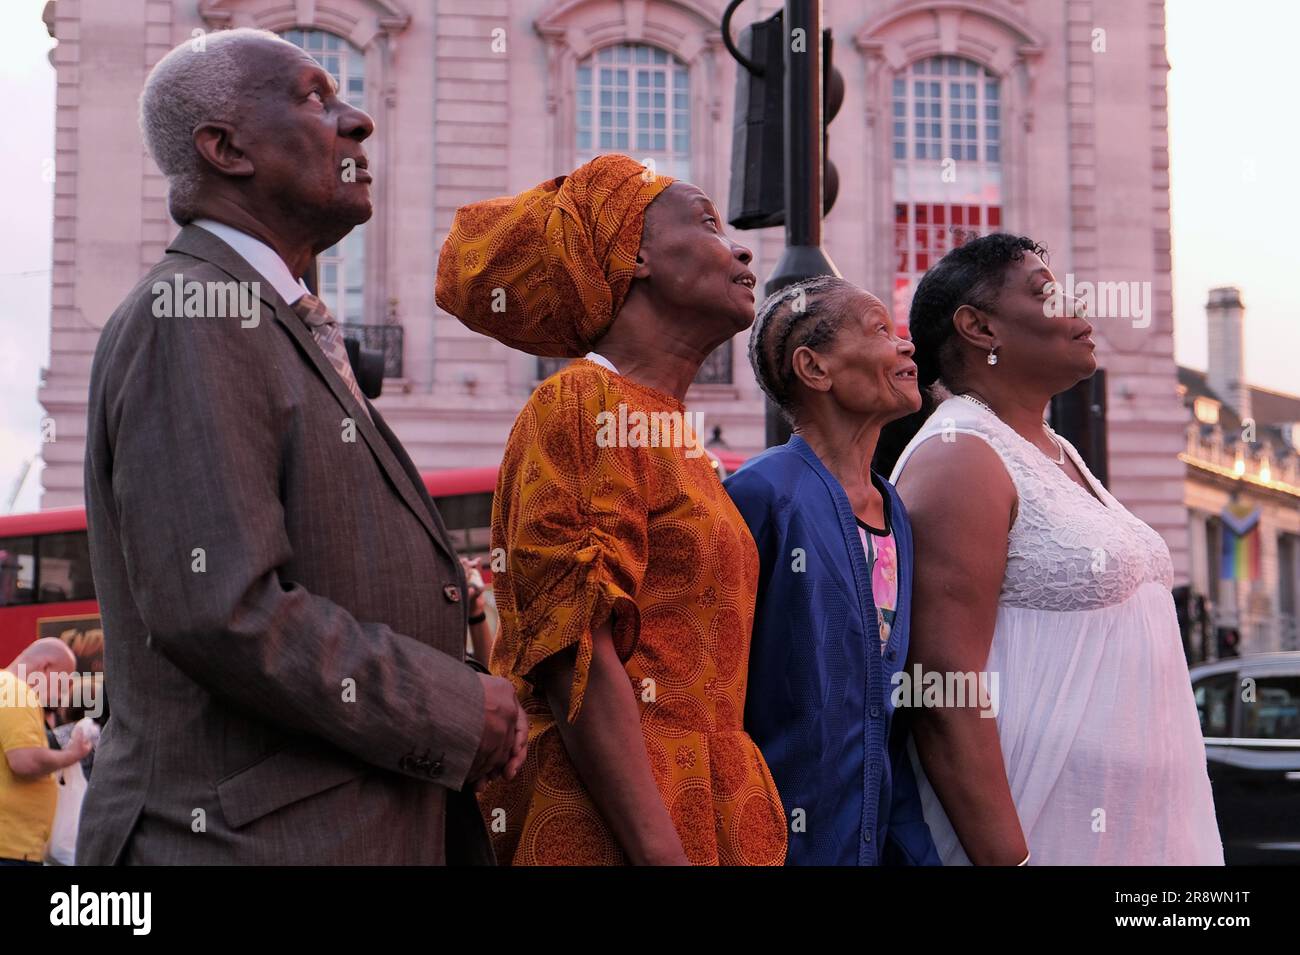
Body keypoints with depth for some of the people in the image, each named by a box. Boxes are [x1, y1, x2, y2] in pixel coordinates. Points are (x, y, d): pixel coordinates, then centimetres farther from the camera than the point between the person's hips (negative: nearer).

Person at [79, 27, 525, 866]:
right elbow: (220, 610, -24)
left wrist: (477, 707, 6)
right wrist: (456, 715, -15)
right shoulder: (187, 320, -13)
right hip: (249, 838, -9)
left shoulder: (291, 334, 18)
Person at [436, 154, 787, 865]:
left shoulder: (668, 425, 16)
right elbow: (576, 657, -19)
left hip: (699, 821, 8)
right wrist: (662, 853, -23)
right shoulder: (582, 405, -10)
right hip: (612, 830, -8)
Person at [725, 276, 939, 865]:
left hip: (880, 839, 7)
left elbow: (893, 709, 12)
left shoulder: (896, 513, 8)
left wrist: (918, 849, 8)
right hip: (783, 840, -7)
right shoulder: (762, 494, -14)